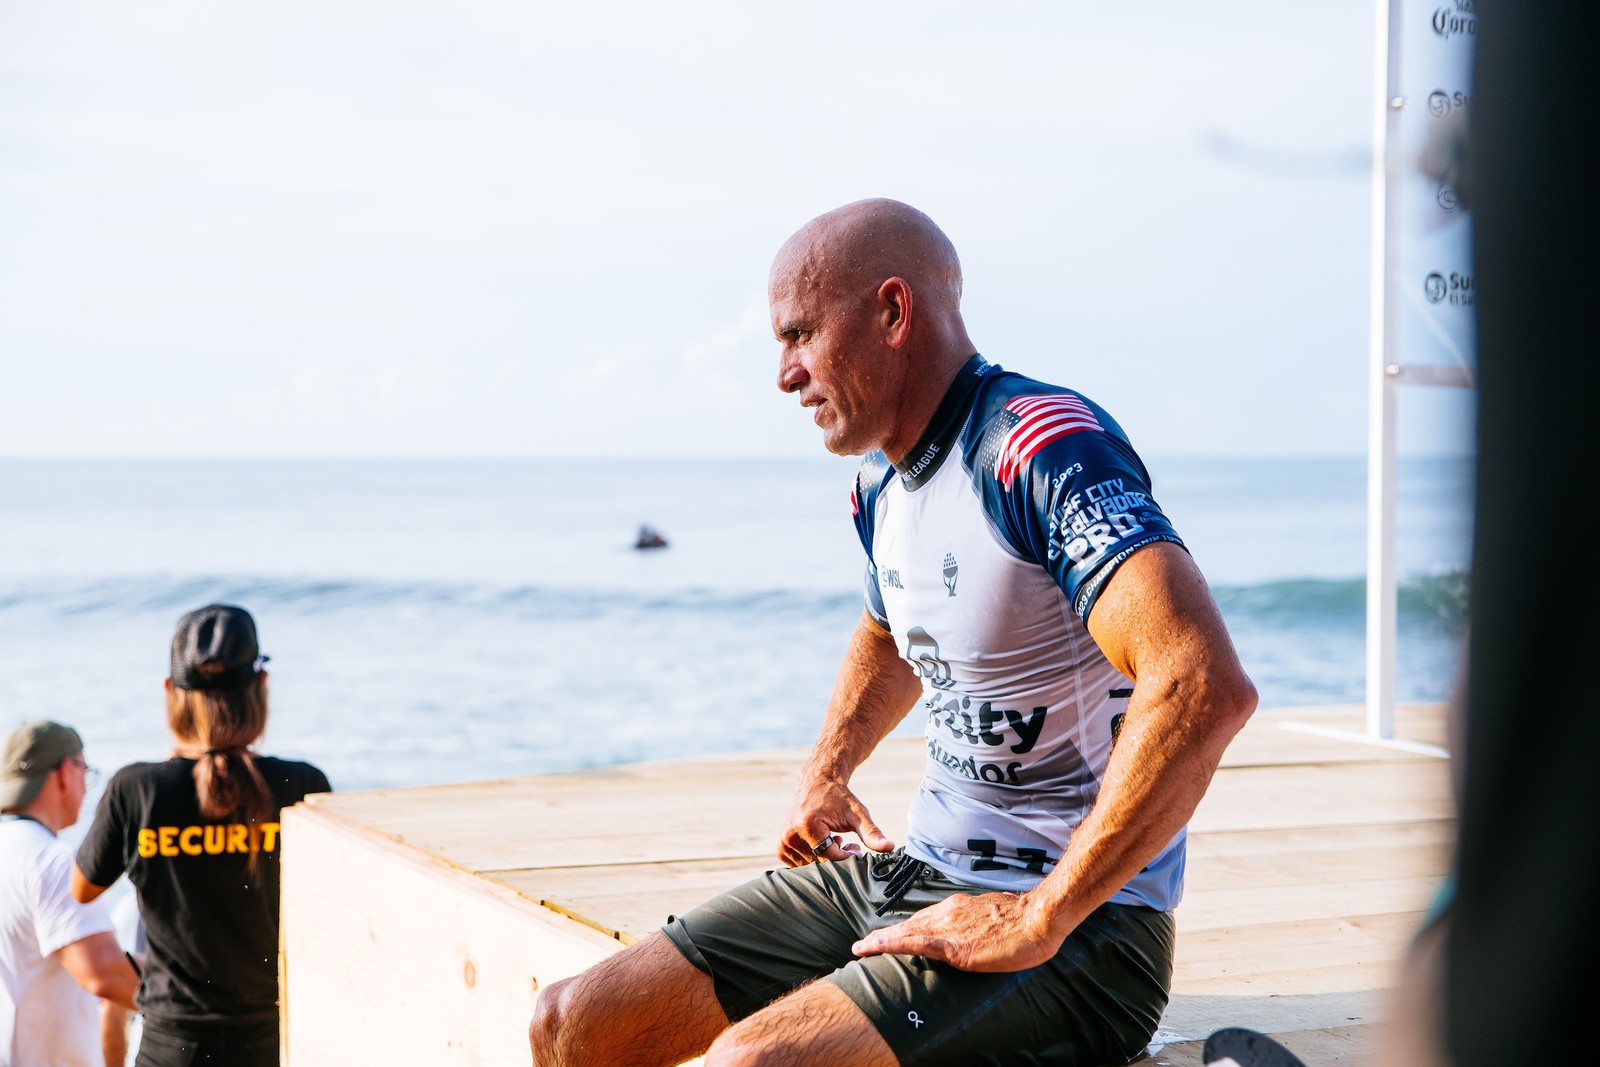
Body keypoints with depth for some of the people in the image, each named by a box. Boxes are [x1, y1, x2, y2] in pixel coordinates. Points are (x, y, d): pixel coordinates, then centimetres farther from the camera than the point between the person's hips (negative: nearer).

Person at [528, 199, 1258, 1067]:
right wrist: (825, 775, 18)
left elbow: (1207, 689, -33)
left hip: (1076, 932, -8)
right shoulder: (882, 487, 9)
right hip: (910, 870, 8)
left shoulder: (1042, 447, -19)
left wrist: (1035, 924, -27)